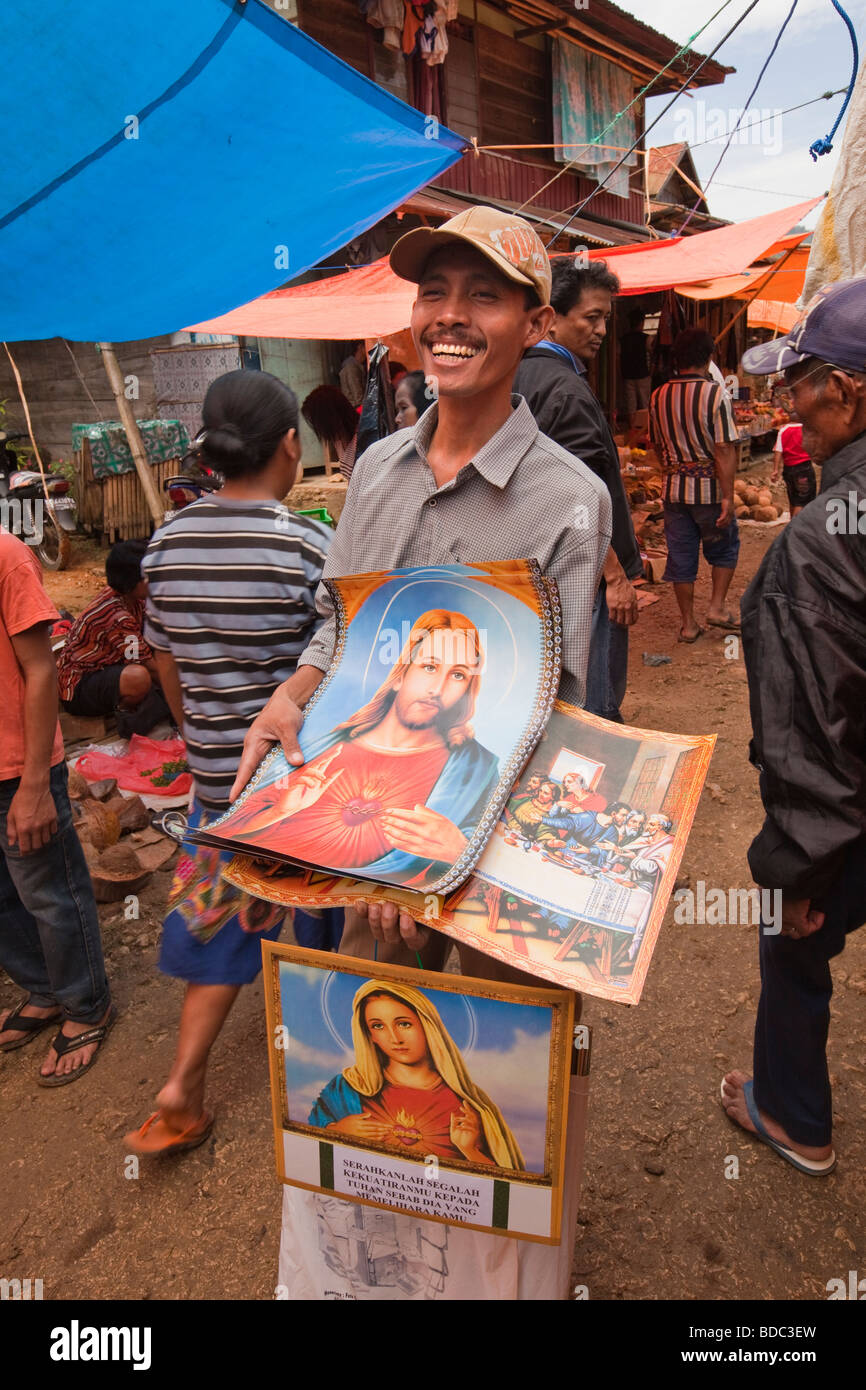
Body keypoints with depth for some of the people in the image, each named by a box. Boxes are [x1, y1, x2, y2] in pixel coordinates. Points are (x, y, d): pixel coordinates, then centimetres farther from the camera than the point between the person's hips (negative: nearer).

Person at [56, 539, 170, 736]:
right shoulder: (117, 618, -28)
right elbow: (151, 667, -23)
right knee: (138, 677, -39)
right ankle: (125, 711, -7)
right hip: (78, 687, -10)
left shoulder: (133, 599, -2)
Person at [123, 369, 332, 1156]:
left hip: (217, 775, 5)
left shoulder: (169, 542, -2)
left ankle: (184, 1086, 20)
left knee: (222, 912, 19)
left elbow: (167, 667, 8)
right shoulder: (309, 546, -19)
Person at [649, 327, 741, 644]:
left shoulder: (658, 397, 3)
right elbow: (724, 450, -17)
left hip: (674, 487, 4)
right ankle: (717, 607, 13)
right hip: (709, 486, -4)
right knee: (725, 546, 18)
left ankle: (688, 624, 16)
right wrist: (728, 497, -15)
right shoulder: (715, 395, -12)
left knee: (680, 554, 9)